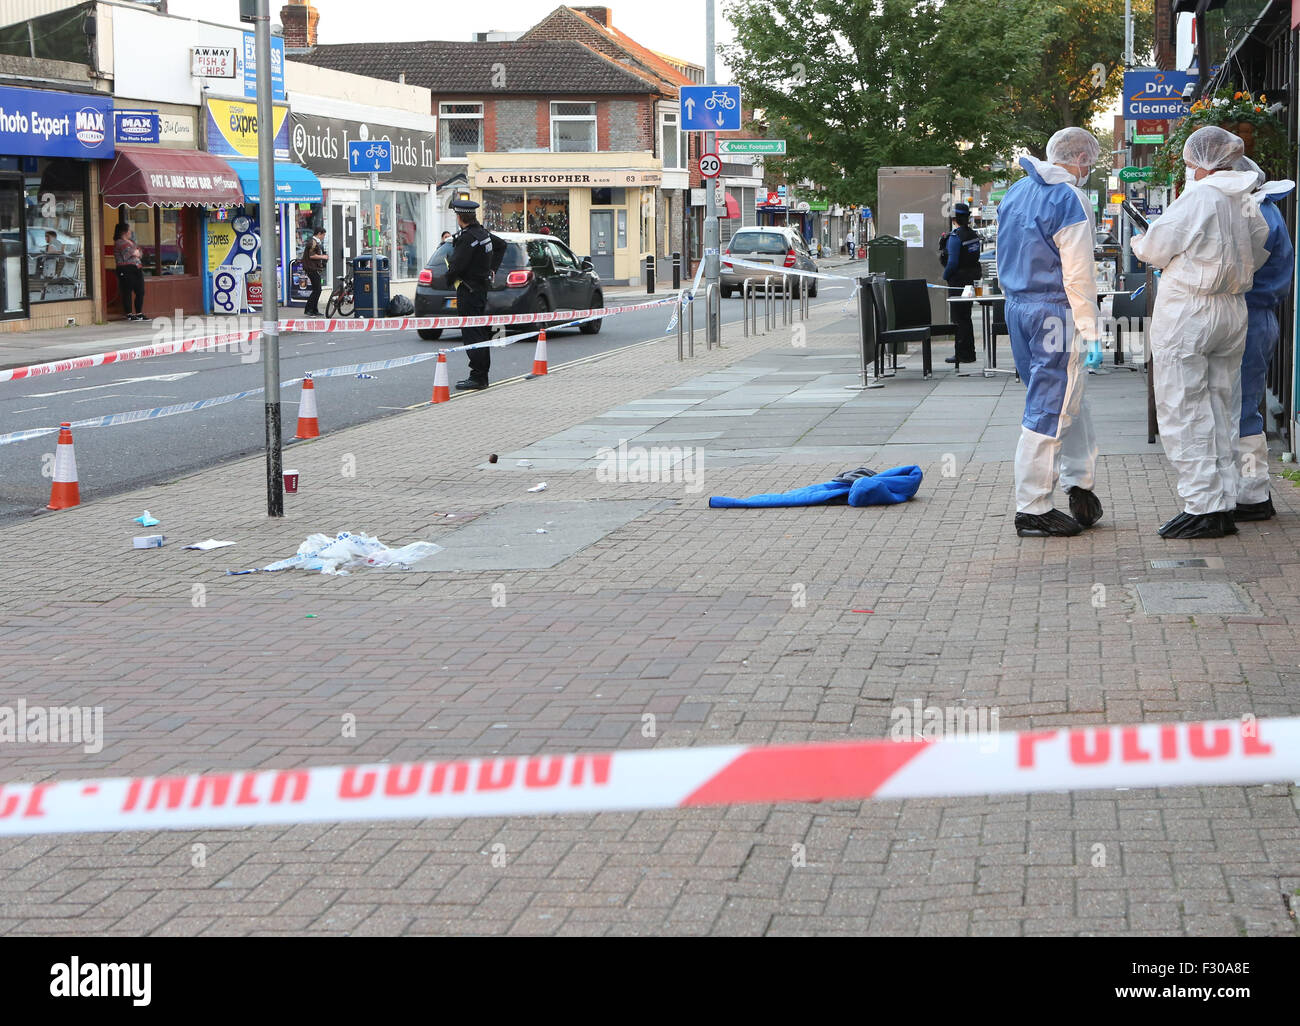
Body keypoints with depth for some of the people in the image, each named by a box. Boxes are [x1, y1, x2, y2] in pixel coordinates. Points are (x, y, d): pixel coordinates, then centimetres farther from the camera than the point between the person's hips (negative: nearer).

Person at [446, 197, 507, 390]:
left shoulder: (467, 237, -20)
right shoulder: (483, 233, 9)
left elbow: (456, 266, -24)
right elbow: (501, 245, 29)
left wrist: (450, 276, -2)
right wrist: (492, 269, 26)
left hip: (469, 291, -9)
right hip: (482, 287, 9)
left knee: (472, 334, -8)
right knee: (481, 332, 14)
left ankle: (478, 377, -10)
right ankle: (481, 375, 20)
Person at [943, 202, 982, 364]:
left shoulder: (956, 236, -16)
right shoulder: (973, 234, 8)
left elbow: (953, 261, -19)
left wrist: (945, 276, -5)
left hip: (959, 279, -8)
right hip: (972, 277, 8)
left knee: (960, 318, -3)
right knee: (965, 317, 16)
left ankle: (963, 354, -1)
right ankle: (969, 353, 20)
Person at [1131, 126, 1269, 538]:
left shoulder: (1198, 197, -15)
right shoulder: (1247, 202, 7)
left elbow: (1156, 248, -8)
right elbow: (1256, 255, 18)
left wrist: (1139, 242, 14)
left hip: (1187, 313, -8)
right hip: (1233, 311, 8)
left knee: (1184, 411, -2)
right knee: (1222, 409, 13)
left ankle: (1202, 508, -5)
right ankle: (1224, 505, 15)